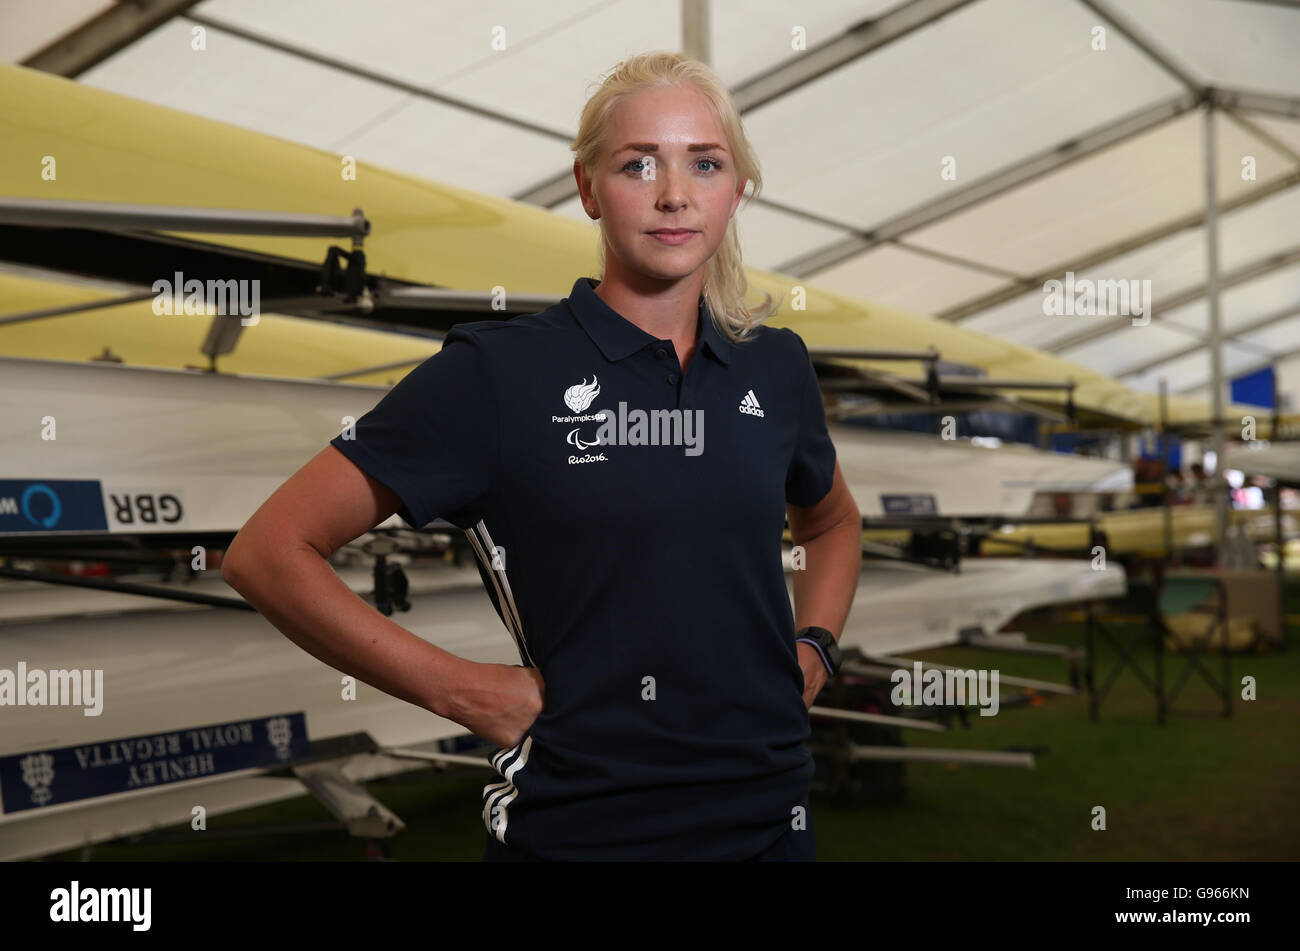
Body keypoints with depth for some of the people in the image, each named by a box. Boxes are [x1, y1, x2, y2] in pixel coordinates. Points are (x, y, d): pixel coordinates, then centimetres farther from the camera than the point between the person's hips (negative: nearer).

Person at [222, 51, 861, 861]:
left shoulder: (775, 366, 3)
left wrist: (814, 649, 7)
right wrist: (463, 690, -12)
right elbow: (269, 552, -10)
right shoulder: (497, 371, -11)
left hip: (765, 820, 5)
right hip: (575, 827, -4)